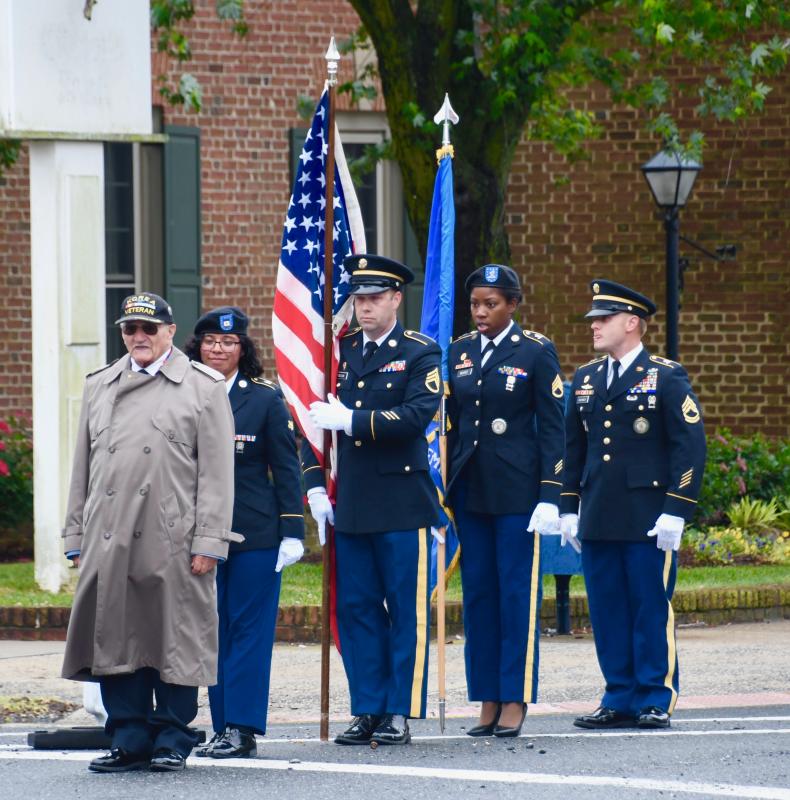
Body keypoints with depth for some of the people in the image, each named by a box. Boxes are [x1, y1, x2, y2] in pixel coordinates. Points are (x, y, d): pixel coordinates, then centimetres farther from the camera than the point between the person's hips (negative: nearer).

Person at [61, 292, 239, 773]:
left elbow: (216, 473, -2)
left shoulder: (204, 387, 3)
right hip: (109, 543, 4)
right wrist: (77, 537, 12)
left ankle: (172, 740, 8)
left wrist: (208, 542, -8)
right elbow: (83, 469, 18)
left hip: (173, 543, -4)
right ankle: (130, 740, 9)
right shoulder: (99, 387, 16)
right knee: (116, 638, 2)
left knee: (174, 640, 0)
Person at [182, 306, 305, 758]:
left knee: (249, 630, -3)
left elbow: (286, 468, 2)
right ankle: (223, 727, 10)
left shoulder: (265, 399, 1)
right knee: (214, 631, 6)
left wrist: (293, 531, -5)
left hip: (255, 534, -3)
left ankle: (241, 728, -3)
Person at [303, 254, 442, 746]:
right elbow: (315, 418, 14)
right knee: (356, 609, 5)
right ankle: (367, 711, 10)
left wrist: (350, 420, -21)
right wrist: (315, 484, 4)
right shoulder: (341, 353, 12)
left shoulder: (420, 354, -1)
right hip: (350, 505, 5)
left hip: (402, 506, -5)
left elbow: (416, 416, -16)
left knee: (407, 612, -1)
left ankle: (400, 714, 3)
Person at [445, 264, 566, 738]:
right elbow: (452, 425, 14)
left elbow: (552, 427, -5)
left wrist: (550, 497, -11)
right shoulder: (460, 353, 10)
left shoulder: (535, 352, -3)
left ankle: (515, 701, 2)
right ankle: (488, 703, 10)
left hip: (517, 488, -5)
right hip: (470, 488, 5)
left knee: (517, 592, -3)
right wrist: (445, 491, 10)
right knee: (478, 592, 6)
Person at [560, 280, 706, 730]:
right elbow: (573, 447, 20)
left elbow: (690, 446, -7)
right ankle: (620, 699, 12)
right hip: (598, 521, 6)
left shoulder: (666, 378, -3)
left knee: (653, 608, -2)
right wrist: (569, 507, 14)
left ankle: (657, 701, 3)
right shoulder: (585, 380, 15)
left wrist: (676, 511, -13)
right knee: (607, 611, 6)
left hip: (648, 520, -6)